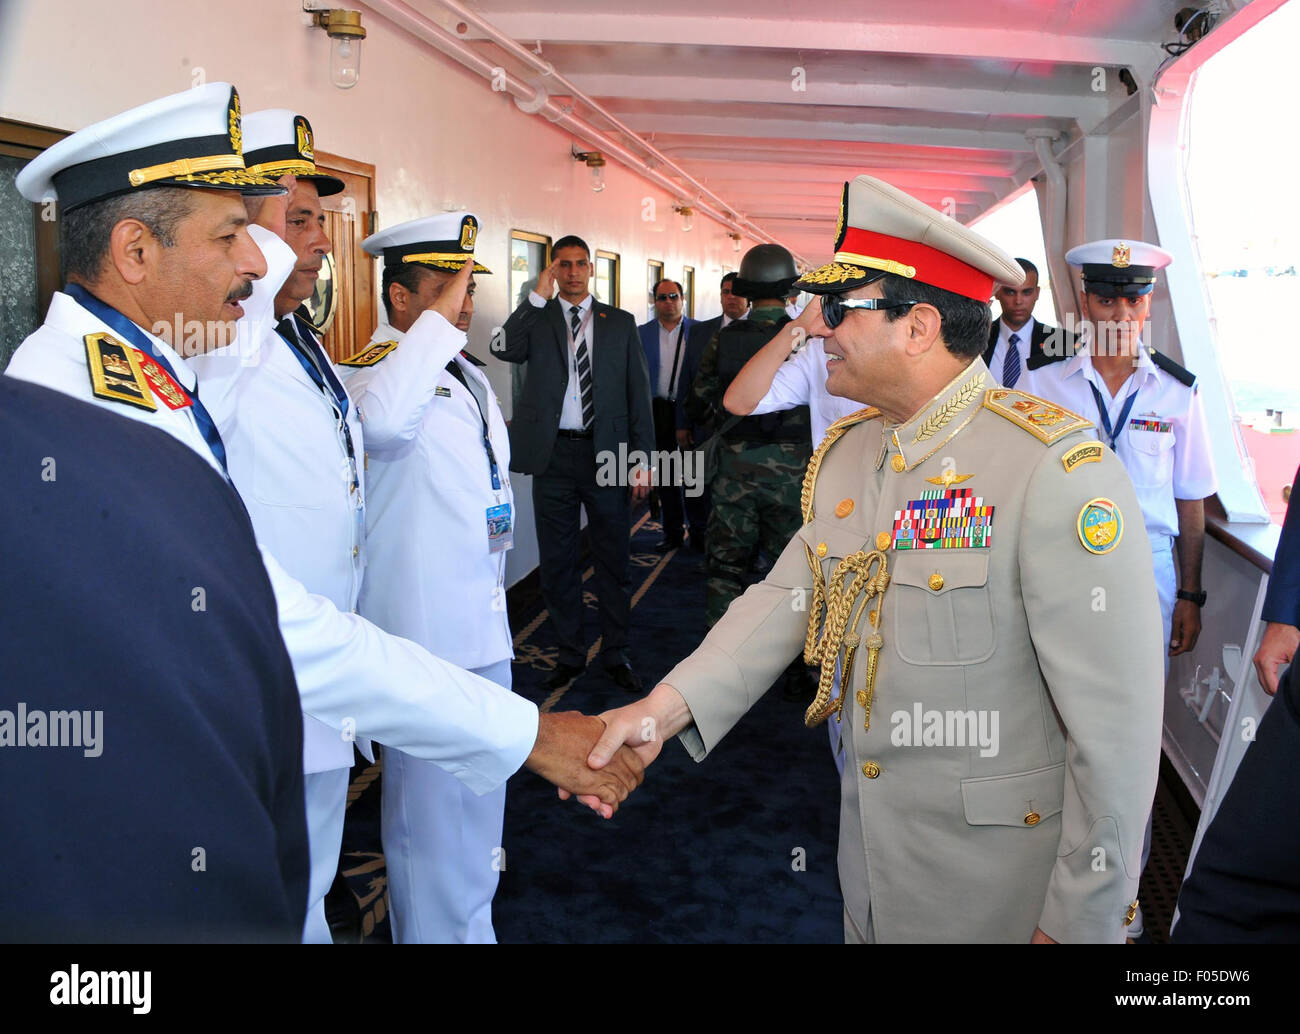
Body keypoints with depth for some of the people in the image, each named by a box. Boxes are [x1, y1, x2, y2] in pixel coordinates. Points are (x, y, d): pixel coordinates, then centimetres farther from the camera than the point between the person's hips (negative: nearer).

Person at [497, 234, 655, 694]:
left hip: (606, 453, 0)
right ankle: (570, 654, 23)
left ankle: (615, 655, 20)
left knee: (613, 560, 7)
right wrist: (538, 295, -14)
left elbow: (638, 392, 5)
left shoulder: (620, 323, 8)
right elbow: (505, 350, -14)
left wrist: (643, 458, -2)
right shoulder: (537, 318, 7)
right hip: (554, 454, 0)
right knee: (557, 561, 9)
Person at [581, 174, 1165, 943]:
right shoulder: (847, 451, 3)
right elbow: (788, 595, -2)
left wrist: (1081, 923, -17)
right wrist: (666, 707, -17)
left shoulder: (1057, 470, -23)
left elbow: (1116, 719, -22)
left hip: (996, 872, -6)